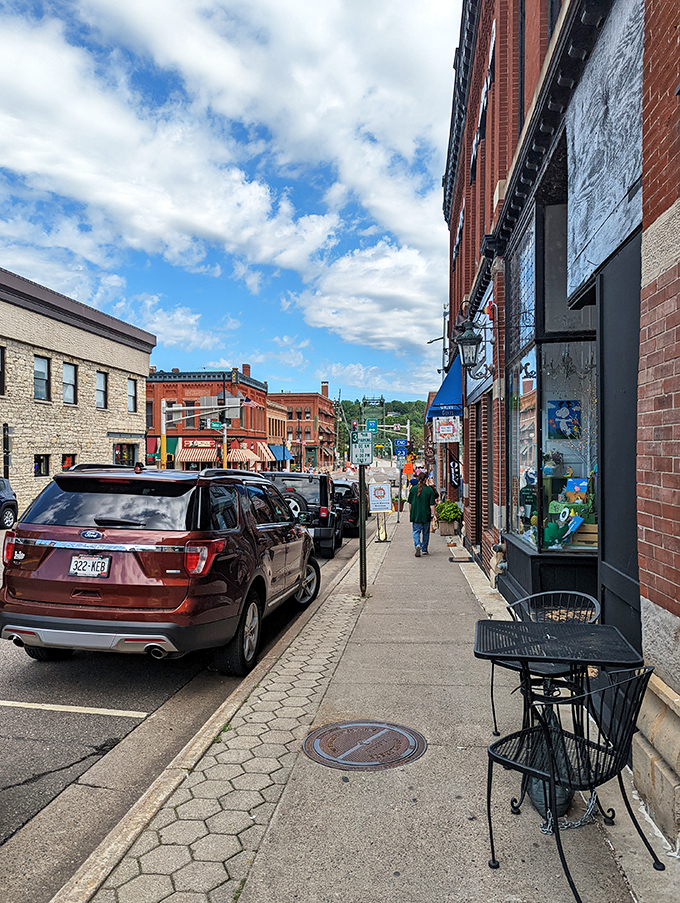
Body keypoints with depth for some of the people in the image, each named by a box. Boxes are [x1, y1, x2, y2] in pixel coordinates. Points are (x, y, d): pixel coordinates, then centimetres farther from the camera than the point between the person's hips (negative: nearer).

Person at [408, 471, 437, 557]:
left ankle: (417, 545, -22)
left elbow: (410, 503, 6)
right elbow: (432, 504, -8)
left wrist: (411, 512, 18)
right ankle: (424, 550, 21)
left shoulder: (413, 489, -1)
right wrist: (432, 514, 0)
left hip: (415, 515, 0)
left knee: (416, 531, 4)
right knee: (425, 532, 13)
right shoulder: (429, 490, -7)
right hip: (426, 515, 0)